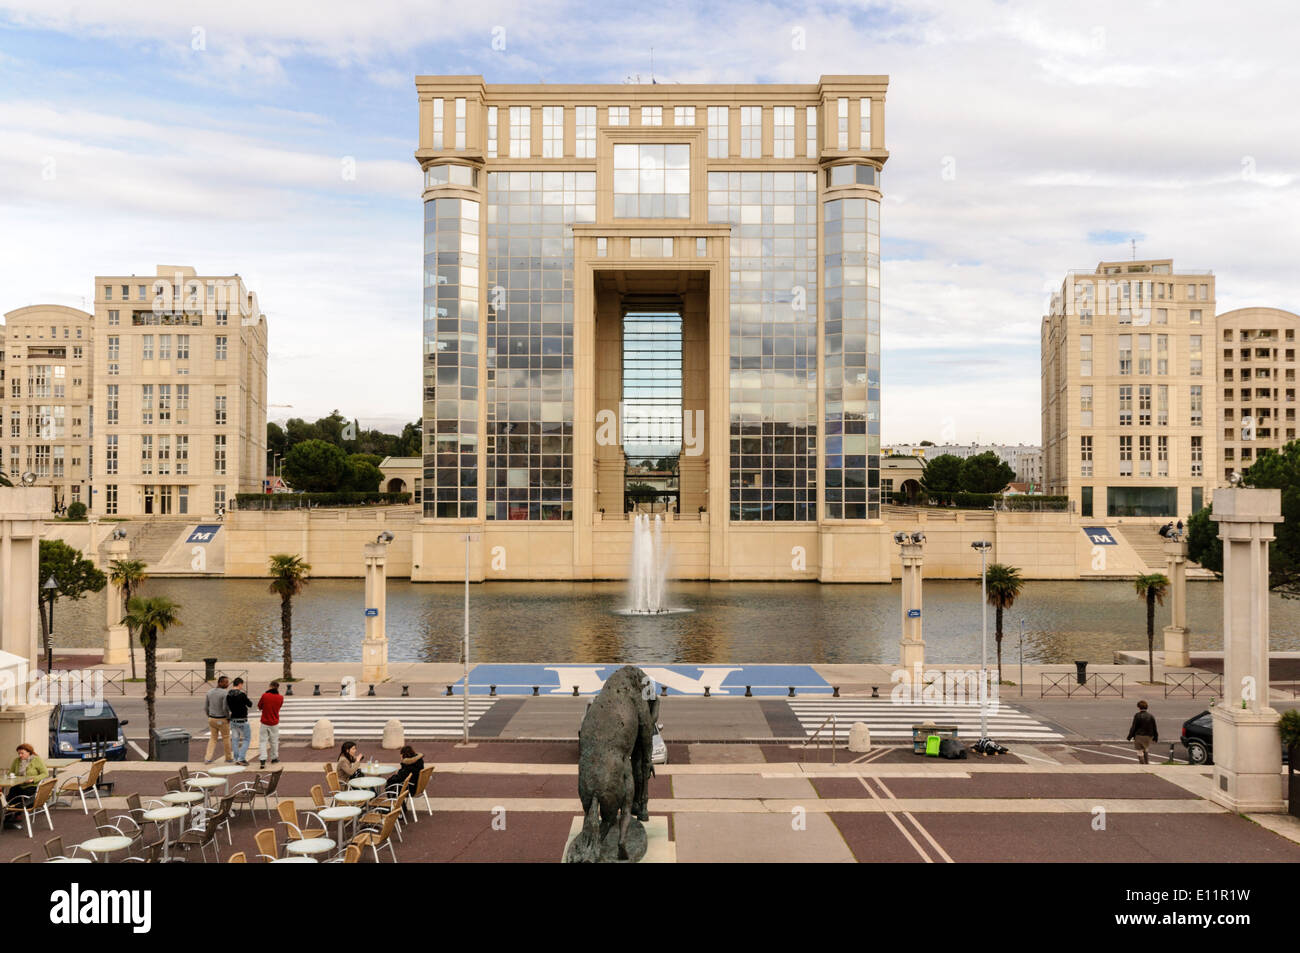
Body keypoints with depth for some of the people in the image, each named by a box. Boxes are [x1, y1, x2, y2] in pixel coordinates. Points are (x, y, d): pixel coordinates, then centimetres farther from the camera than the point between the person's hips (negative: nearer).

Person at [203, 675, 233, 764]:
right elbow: (225, 708, -24)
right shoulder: (225, 693, -19)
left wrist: (210, 717, 16)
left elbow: (205, 707, 3)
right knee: (226, 738, 13)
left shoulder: (209, 692, 2)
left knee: (213, 739, 16)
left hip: (212, 719, 5)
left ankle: (208, 758, 5)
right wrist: (228, 718, -9)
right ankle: (229, 757, 26)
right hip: (222, 720, -5)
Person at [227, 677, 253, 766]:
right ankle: (241, 758, -1)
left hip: (233, 720, 6)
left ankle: (236, 759, 18)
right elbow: (250, 705, -7)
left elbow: (228, 707, 11)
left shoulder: (228, 695, -2)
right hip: (242, 720, -6)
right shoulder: (242, 695, -19)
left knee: (235, 739, 15)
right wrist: (249, 700, 13)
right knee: (247, 739, 7)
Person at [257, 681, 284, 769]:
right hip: (274, 723, 2)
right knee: (274, 741, 17)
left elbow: (259, 707, 1)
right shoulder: (280, 697, -6)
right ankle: (274, 758, 30)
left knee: (263, 741, 3)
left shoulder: (264, 695, -11)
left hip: (264, 723, -2)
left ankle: (263, 760, -10)